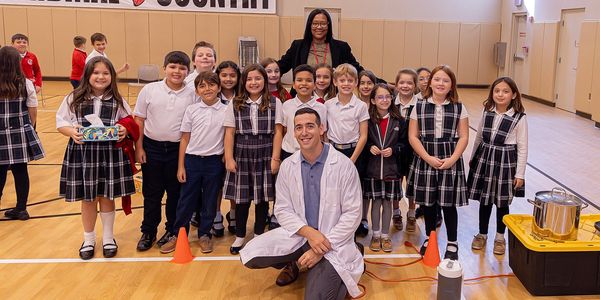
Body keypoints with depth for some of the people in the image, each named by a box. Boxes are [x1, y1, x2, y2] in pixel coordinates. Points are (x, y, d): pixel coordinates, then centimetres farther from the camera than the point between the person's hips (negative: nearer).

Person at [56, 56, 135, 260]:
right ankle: (89, 239, 31)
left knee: (107, 197, 12)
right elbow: (61, 122, 1)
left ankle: (108, 238, 31)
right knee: (88, 198, 11)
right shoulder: (74, 99, -2)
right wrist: (72, 132, -18)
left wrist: (125, 131, -16)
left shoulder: (117, 101, 0)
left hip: (110, 154, 0)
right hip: (82, 154, 0)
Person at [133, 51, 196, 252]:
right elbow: (139, 120, 2)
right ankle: (148, 232, 25)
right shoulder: (149, 90, -3)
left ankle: (172, 231, 28)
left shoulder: (192, 94, -4)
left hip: (179, 149, 0)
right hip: (152, 147, 0)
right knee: (151, 193, 10)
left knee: (175, 193, 11)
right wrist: (138, 147, -1)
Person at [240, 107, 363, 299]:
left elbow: (352, 214, -11)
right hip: (298, 235, 3)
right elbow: (282, 210, 0)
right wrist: (309, 232, -18)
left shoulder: (344, 165, -12)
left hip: (332, 242, -3)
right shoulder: (287, 166, 0)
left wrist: (323, 247, -18)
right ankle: (292, 263, 15)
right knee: (249, 255, -17)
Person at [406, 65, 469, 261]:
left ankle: (452, 244, 19)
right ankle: (430, 239, 28)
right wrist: (428, 158, -13)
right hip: (425, 160, 1)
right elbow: (413, 137, -3)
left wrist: (452, 159, -13)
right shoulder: (419, 107, 0)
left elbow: (463, 137, 0)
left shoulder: (459, 108, 1)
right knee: (428, 202, 10)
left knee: (449, 204, 4)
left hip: (451, 161, -1)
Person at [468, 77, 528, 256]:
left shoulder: (519, 118, -12)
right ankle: (482, 234, 30)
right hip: (484, 159, 3)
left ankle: (500, 237, 29)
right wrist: (473, 159, 16)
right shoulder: (487, 112, 0)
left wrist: (520, 174, -8)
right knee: (484, 200, 13)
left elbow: (522, 148, -8)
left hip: (505, 162, -3)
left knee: (502, 202, 11)